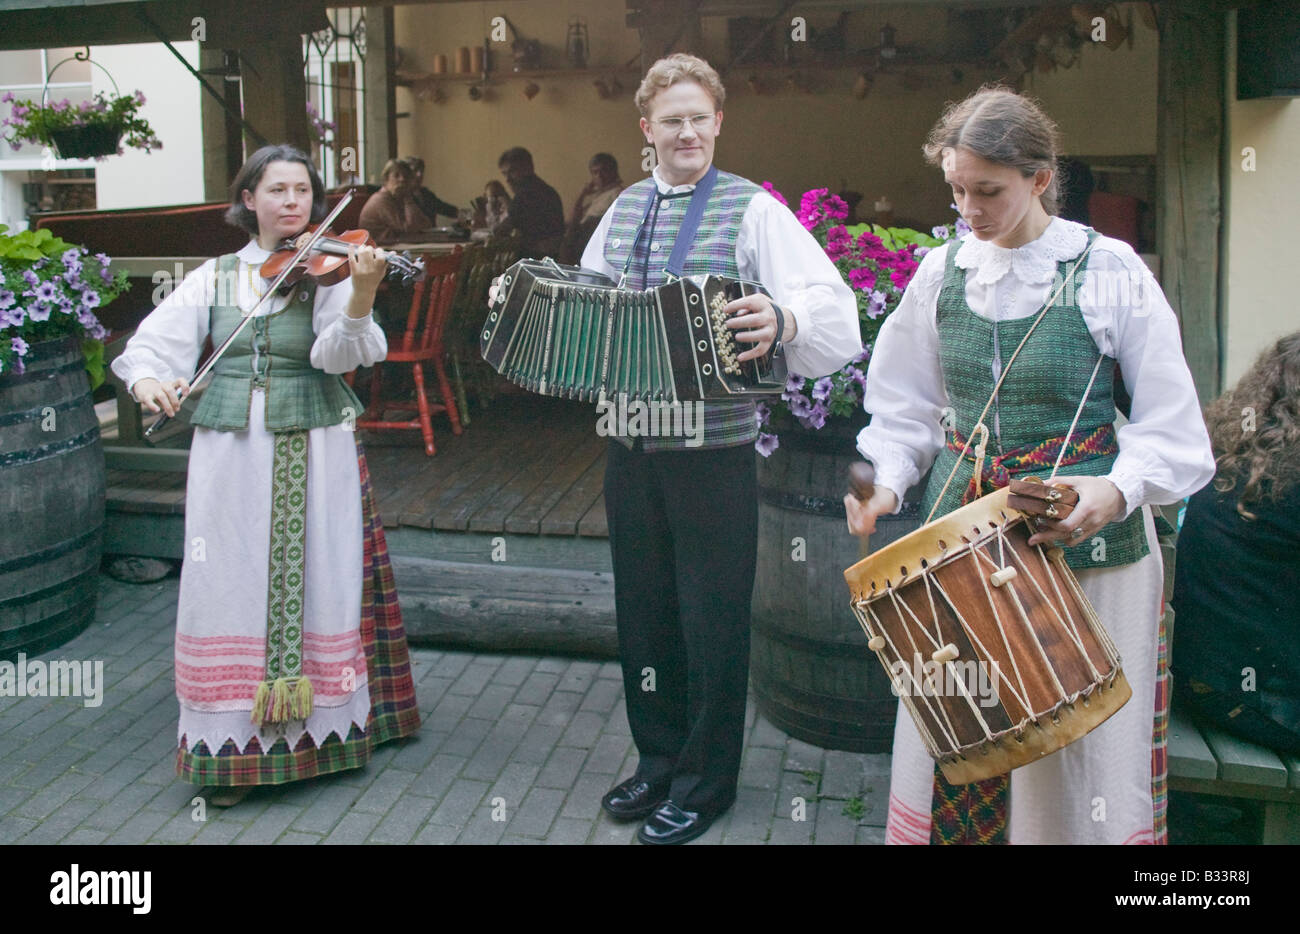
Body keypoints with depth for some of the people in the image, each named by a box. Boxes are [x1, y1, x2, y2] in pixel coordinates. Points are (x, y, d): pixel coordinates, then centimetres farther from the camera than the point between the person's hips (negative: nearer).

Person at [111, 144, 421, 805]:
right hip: (229, 454, 2)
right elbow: (155, 340, 6)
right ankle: (232, 745, 12)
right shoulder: (215, 277, 8)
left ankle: (326, 721, 18)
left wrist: (360, 298, -34)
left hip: (313, 453, -2)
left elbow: (337, 355, -16)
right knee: (232, 589, 2)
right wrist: (145, 378, -17)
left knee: (315, 587, 2)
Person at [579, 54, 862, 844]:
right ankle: (658, 759, 33)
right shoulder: (621, 212, 12)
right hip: (630, 446, 5)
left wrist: (784, 317, -36)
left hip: (714, 452, -5)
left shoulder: (753, 209, -5)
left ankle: (704, 783, 21)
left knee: (712, 619, 4)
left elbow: (833, 302, -16)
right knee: (644, 609, 15)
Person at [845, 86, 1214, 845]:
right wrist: (885, 482, -4)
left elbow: (1172, 431, -5)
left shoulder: (1110, 273, -7)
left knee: (1078, 749, 4)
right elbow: (907, 408, 14)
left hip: (1085, 547, -3)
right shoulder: (942, 273, 4)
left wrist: (1119, 491, -24)